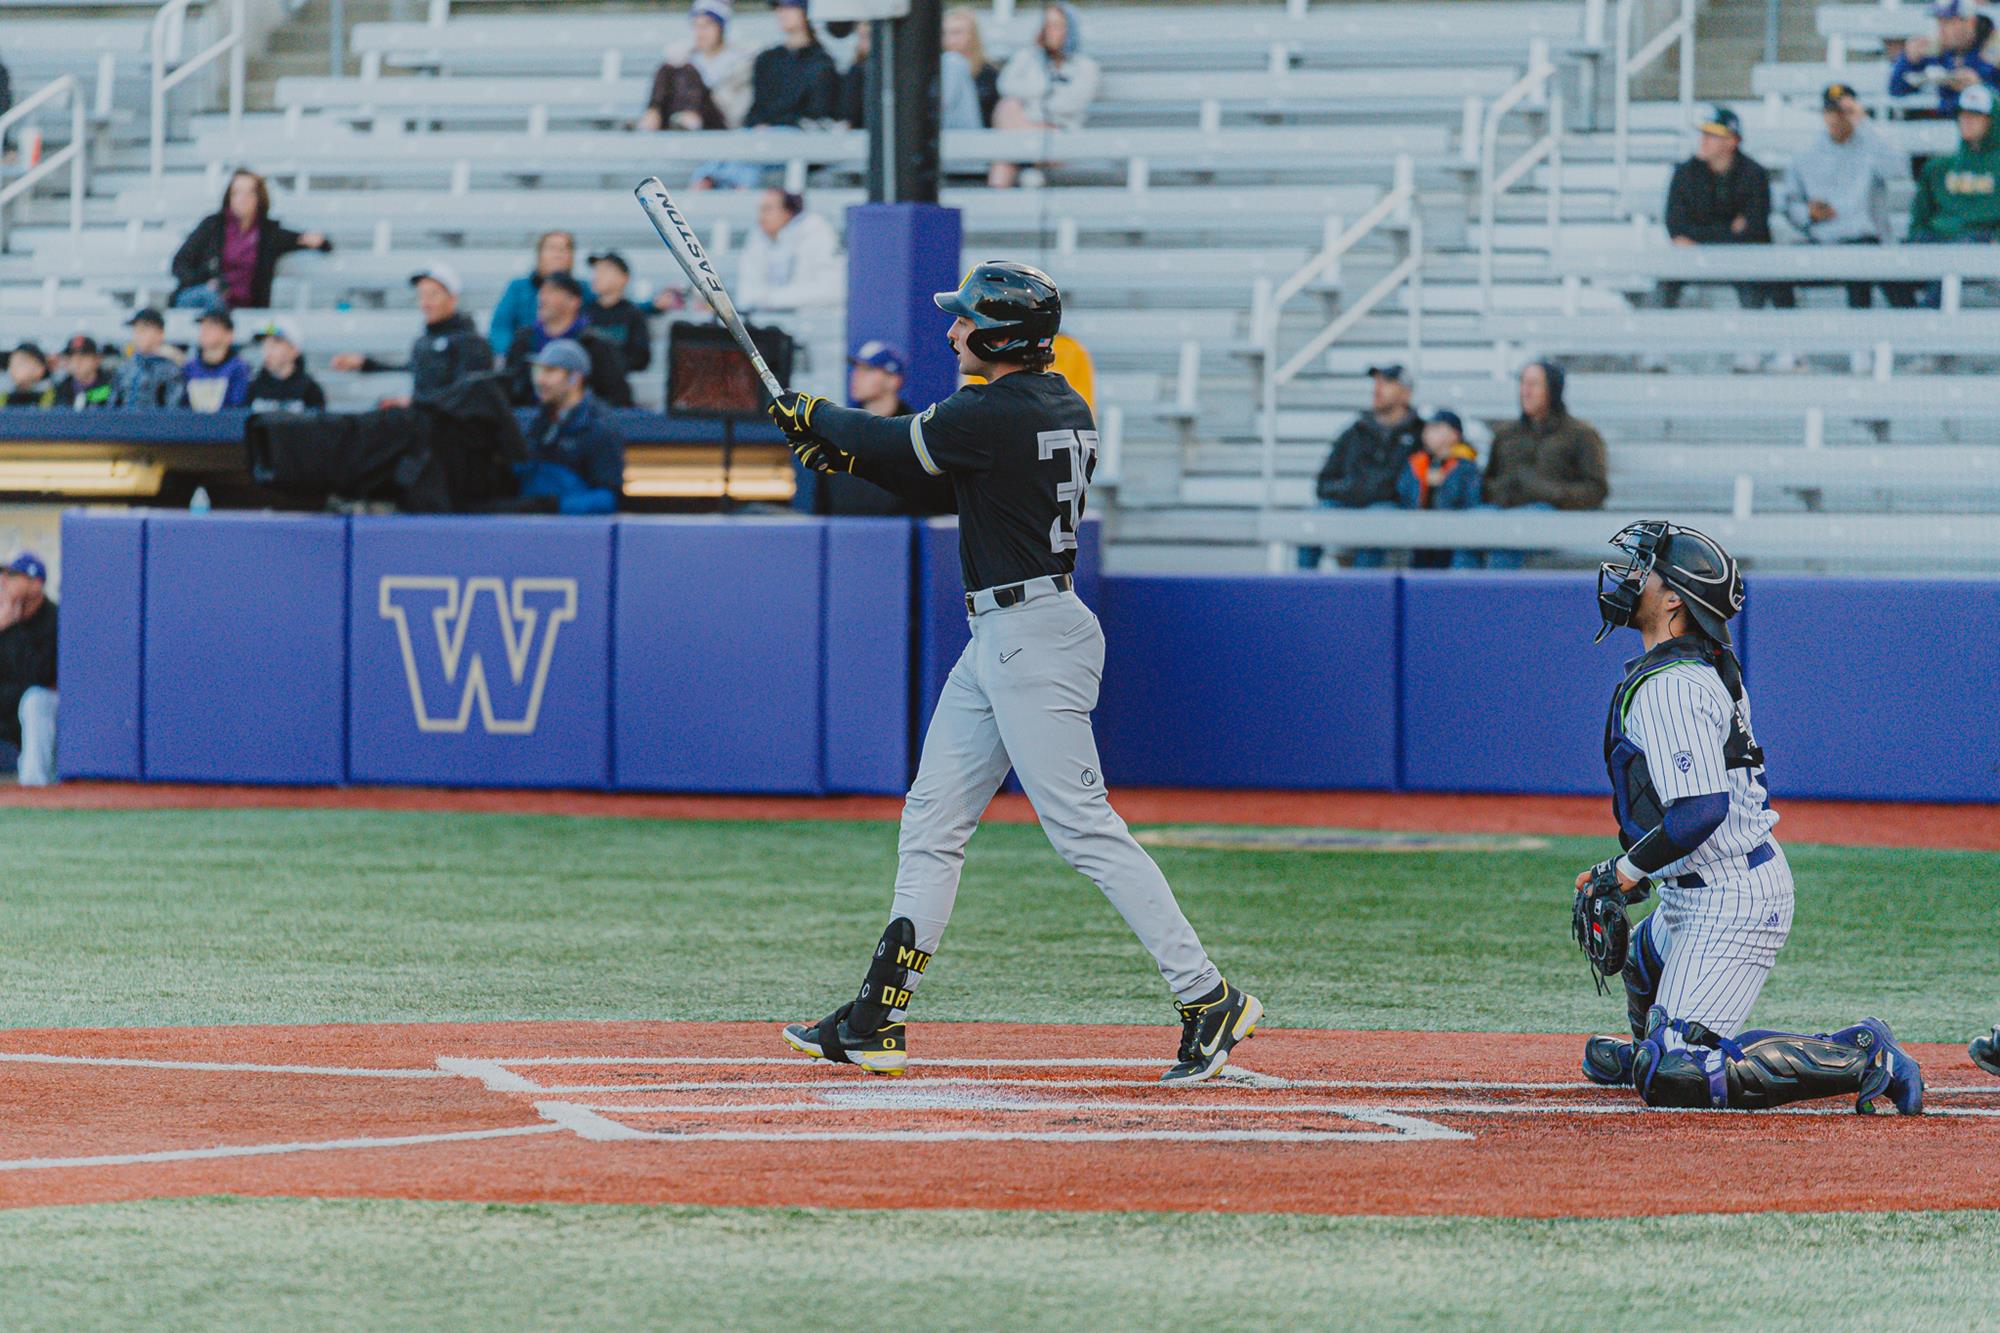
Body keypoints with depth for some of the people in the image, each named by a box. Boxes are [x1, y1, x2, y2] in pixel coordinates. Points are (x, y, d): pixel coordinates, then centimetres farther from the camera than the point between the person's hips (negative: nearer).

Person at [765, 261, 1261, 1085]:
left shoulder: (994, 415, -17)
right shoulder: (1064, 411, 12)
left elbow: (900, 447, -4)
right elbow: (937, 481, 22)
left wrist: (817, 417, 14)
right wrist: (844, 452, 17)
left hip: (1032, 638, -11)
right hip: (998, 642, 11)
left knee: (1082, 825, -12)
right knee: (932, 822, 12)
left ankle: (1208, 1000, -13)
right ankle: (878, 1021, 16)